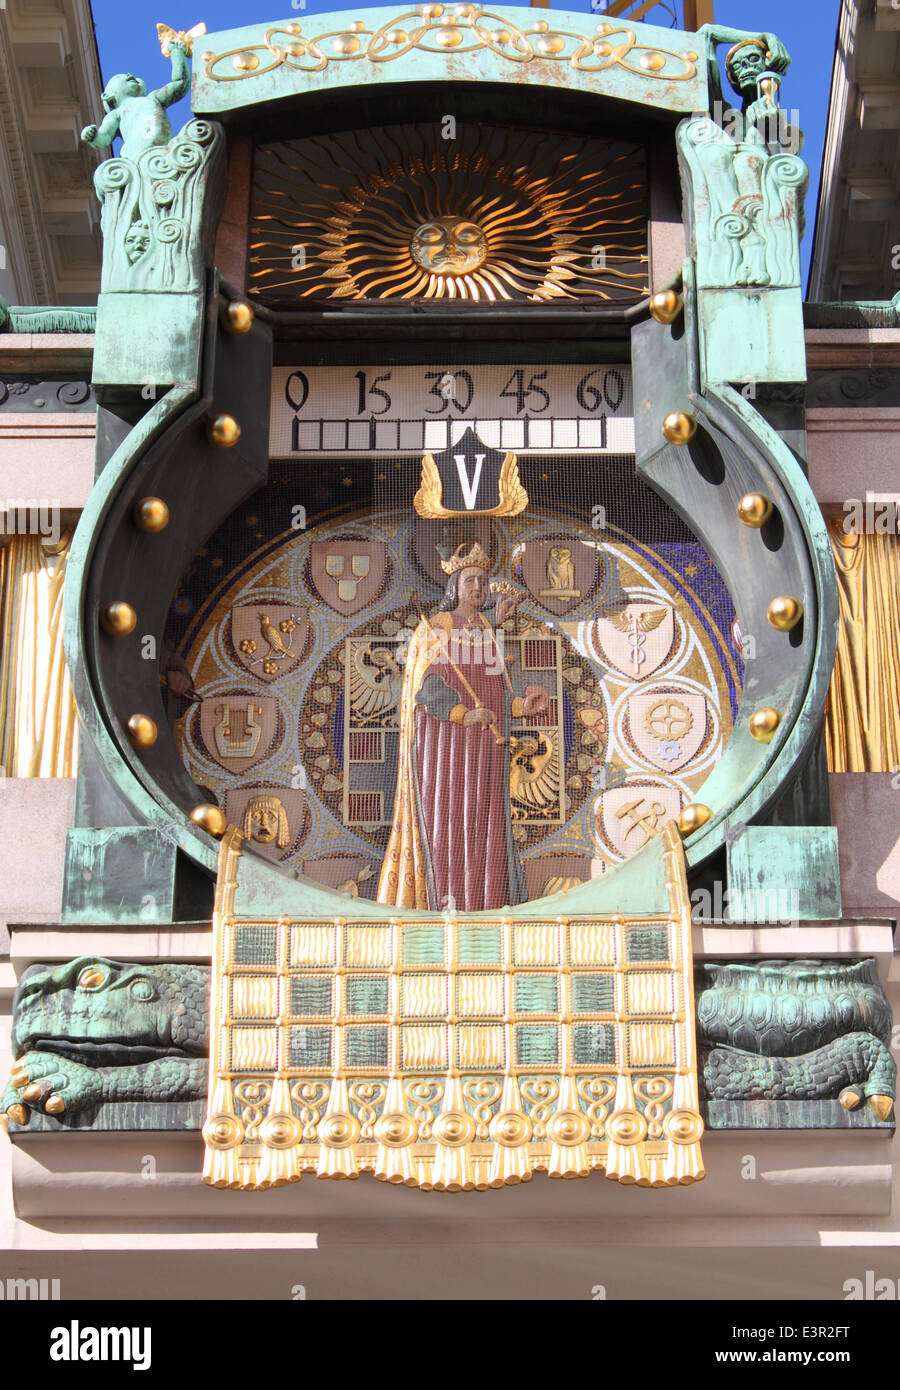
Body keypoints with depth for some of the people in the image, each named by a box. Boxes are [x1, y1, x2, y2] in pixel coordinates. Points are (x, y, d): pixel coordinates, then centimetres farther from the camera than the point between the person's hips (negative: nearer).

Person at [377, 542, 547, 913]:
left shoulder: (491, 635, 16)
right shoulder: (432, 630, 3)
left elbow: (498, 691, 14)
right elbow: (428, 684, -9)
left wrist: (521, 705, -6)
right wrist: (463, 714, -22)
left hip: (486, 743, 4)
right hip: (443, 740, -4)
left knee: (484, 821, 0)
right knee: (444, 817, -7)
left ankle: (481, 903, 2)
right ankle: (445, 902, -5)